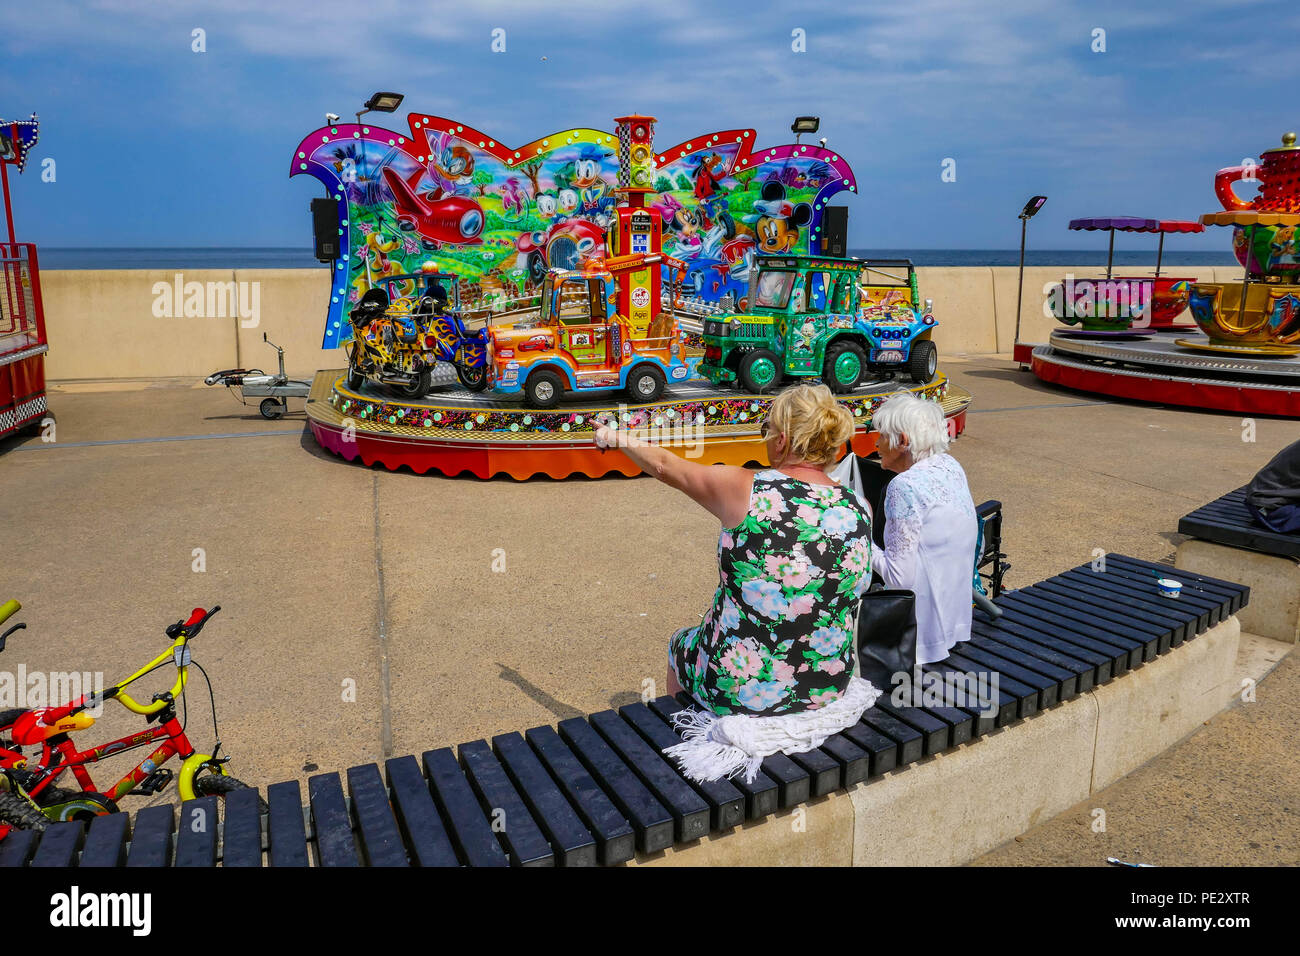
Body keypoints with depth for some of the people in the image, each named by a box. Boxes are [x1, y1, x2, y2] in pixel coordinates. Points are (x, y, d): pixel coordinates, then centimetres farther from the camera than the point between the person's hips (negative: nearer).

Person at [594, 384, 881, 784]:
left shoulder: (744, 490, -20)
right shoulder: (859, 510, -8)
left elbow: (664, 465, -2)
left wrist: (617, 438, 17)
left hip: (740, 687, -4)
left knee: (680, 644, 30)